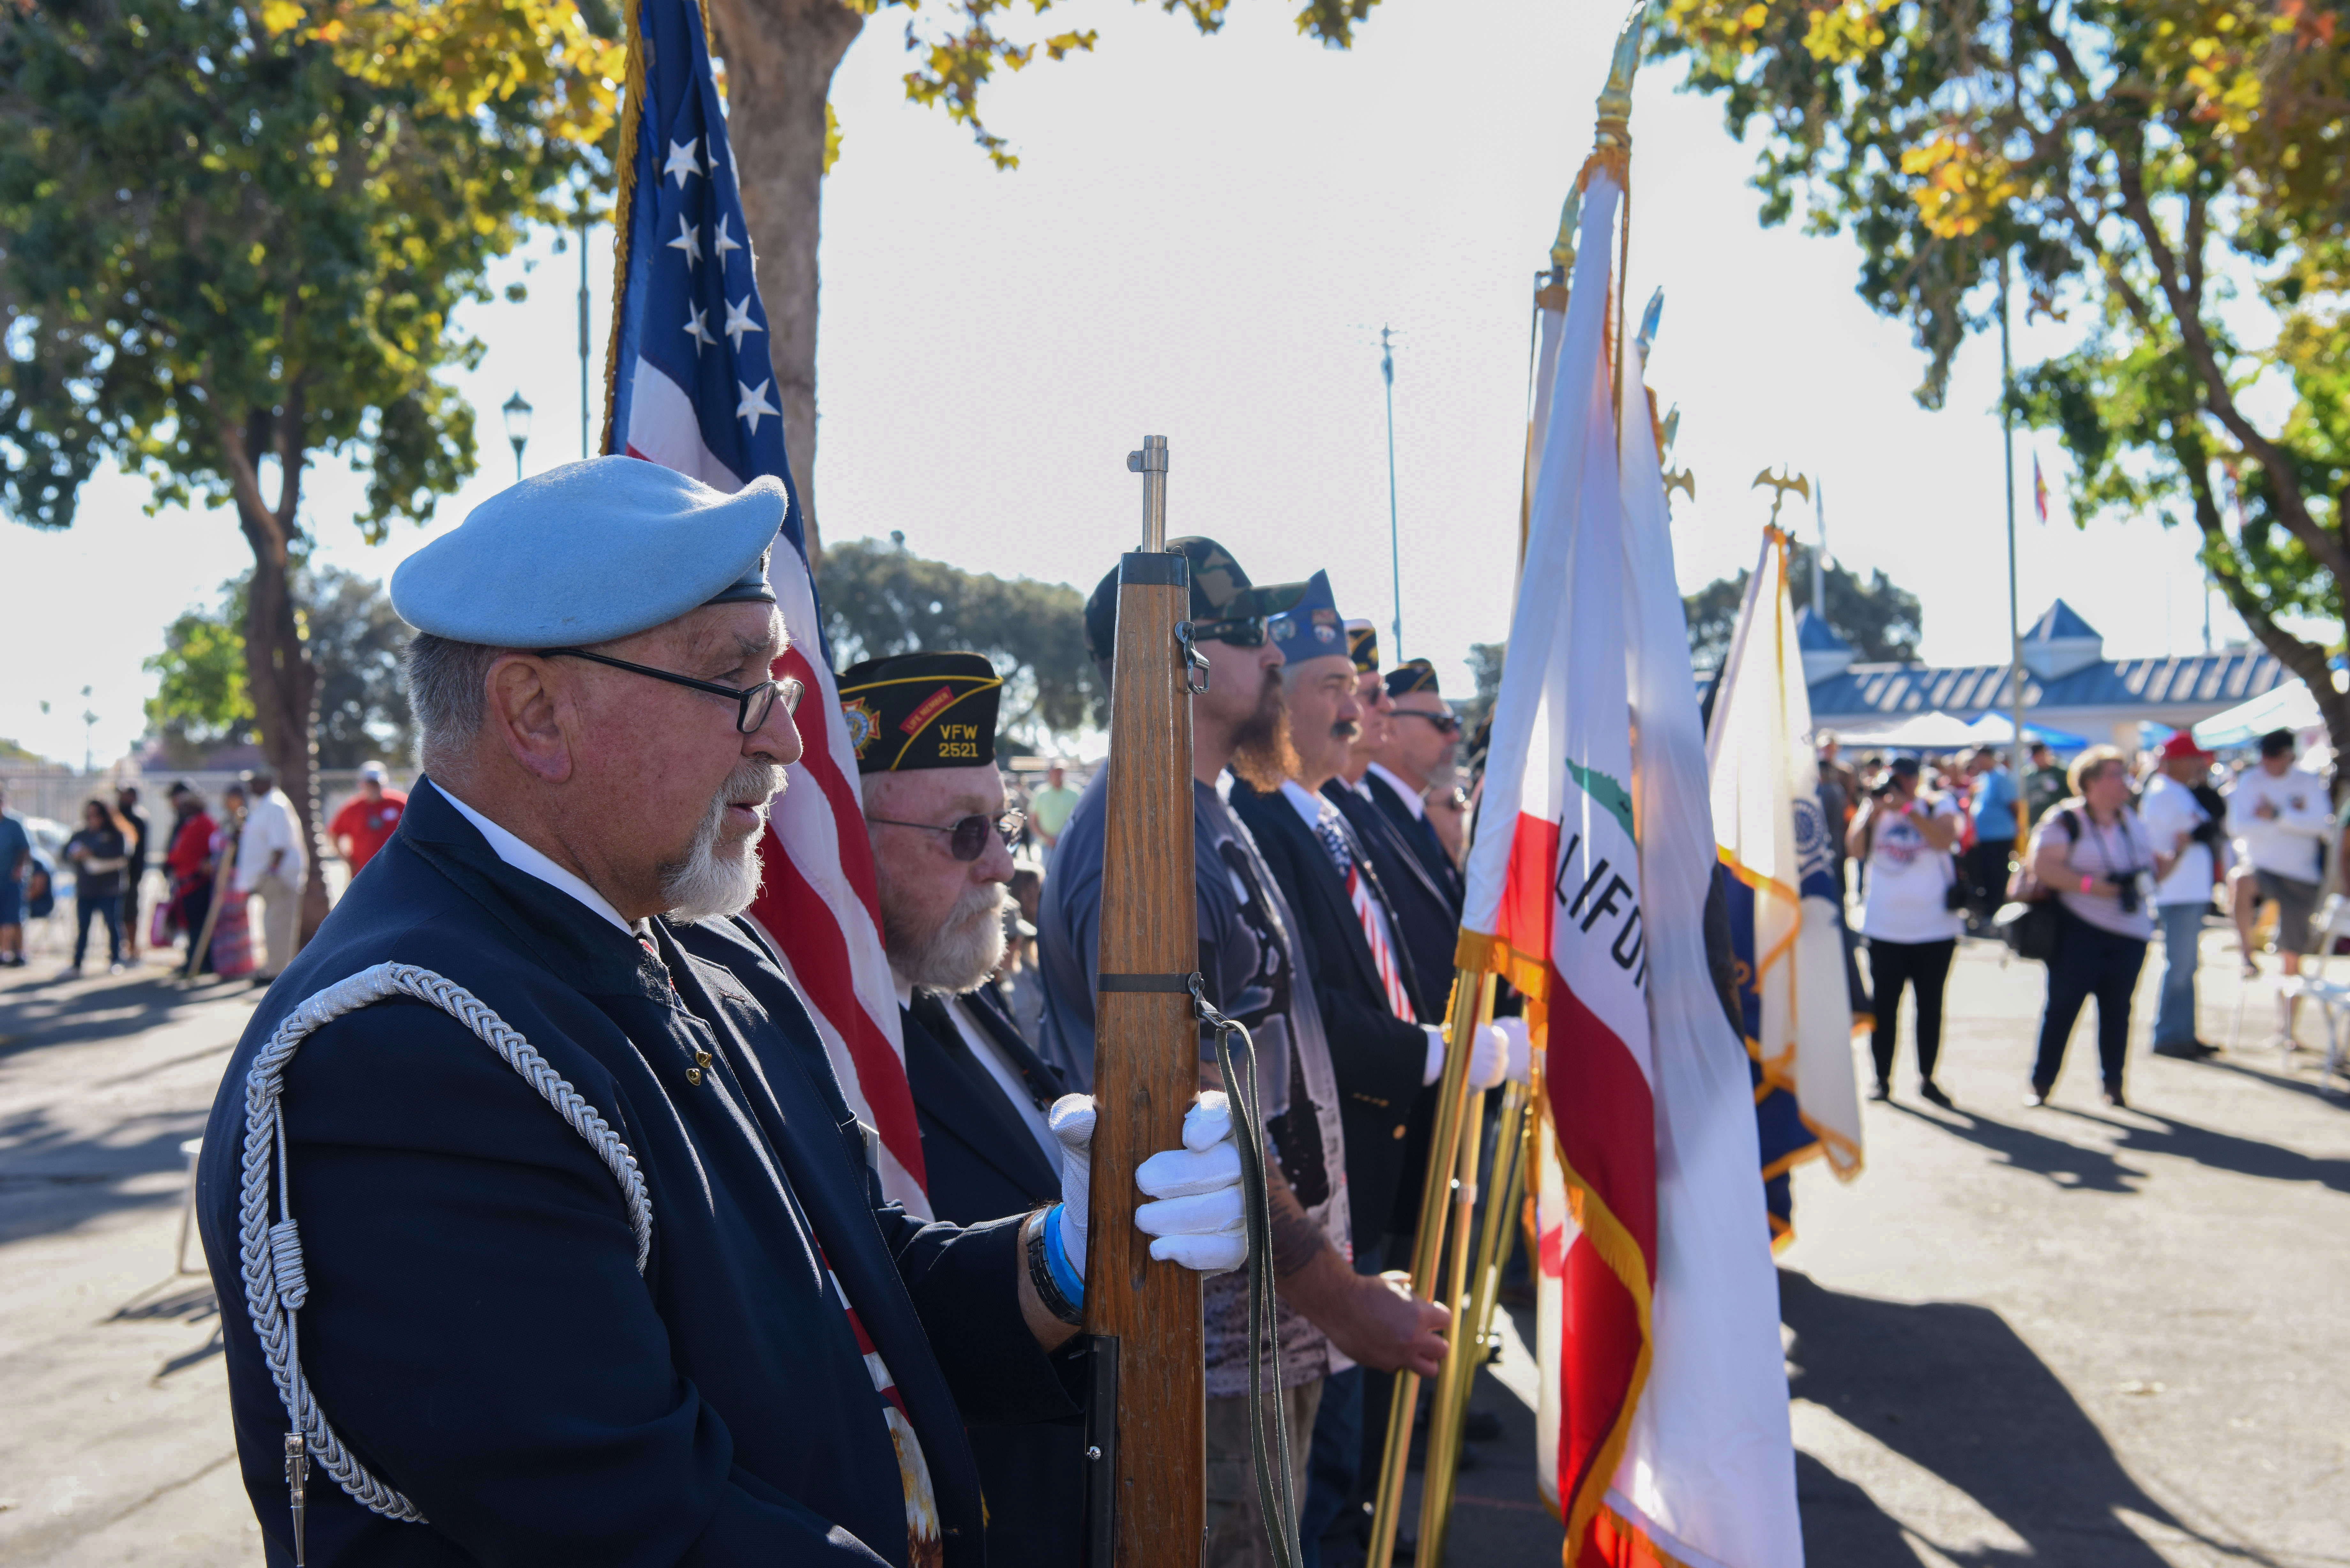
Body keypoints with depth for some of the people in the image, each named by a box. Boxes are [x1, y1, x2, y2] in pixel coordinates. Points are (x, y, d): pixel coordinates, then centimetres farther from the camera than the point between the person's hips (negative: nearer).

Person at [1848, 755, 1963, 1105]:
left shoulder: (1939, 806, 1)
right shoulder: (1874, 807, 5)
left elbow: (1944, 840, -19)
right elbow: (1855, 849, -7)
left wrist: (1907, 808, -26)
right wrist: (1873, 813, -19)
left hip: (1934, 928, -1)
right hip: (1884, 929, 1)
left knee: (1930, 1006, 7)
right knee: (1883, 1006, 0)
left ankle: (1927, 1079, 18)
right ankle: (1882, 1079, 9)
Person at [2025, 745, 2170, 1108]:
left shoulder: (2132, 823, 14)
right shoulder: (2066, 821, -6)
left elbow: (2157, 867, 20)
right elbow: (2043, 866, -17)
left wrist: (2177, 854, 0)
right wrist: (2090, 884, -22)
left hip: (2130, 931, 5)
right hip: (2078, 930, -5)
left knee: (2117, 1007, 7)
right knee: (2063, 1004, -1)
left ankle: (2113, 1085, 16)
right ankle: (2041, 1083, 7)